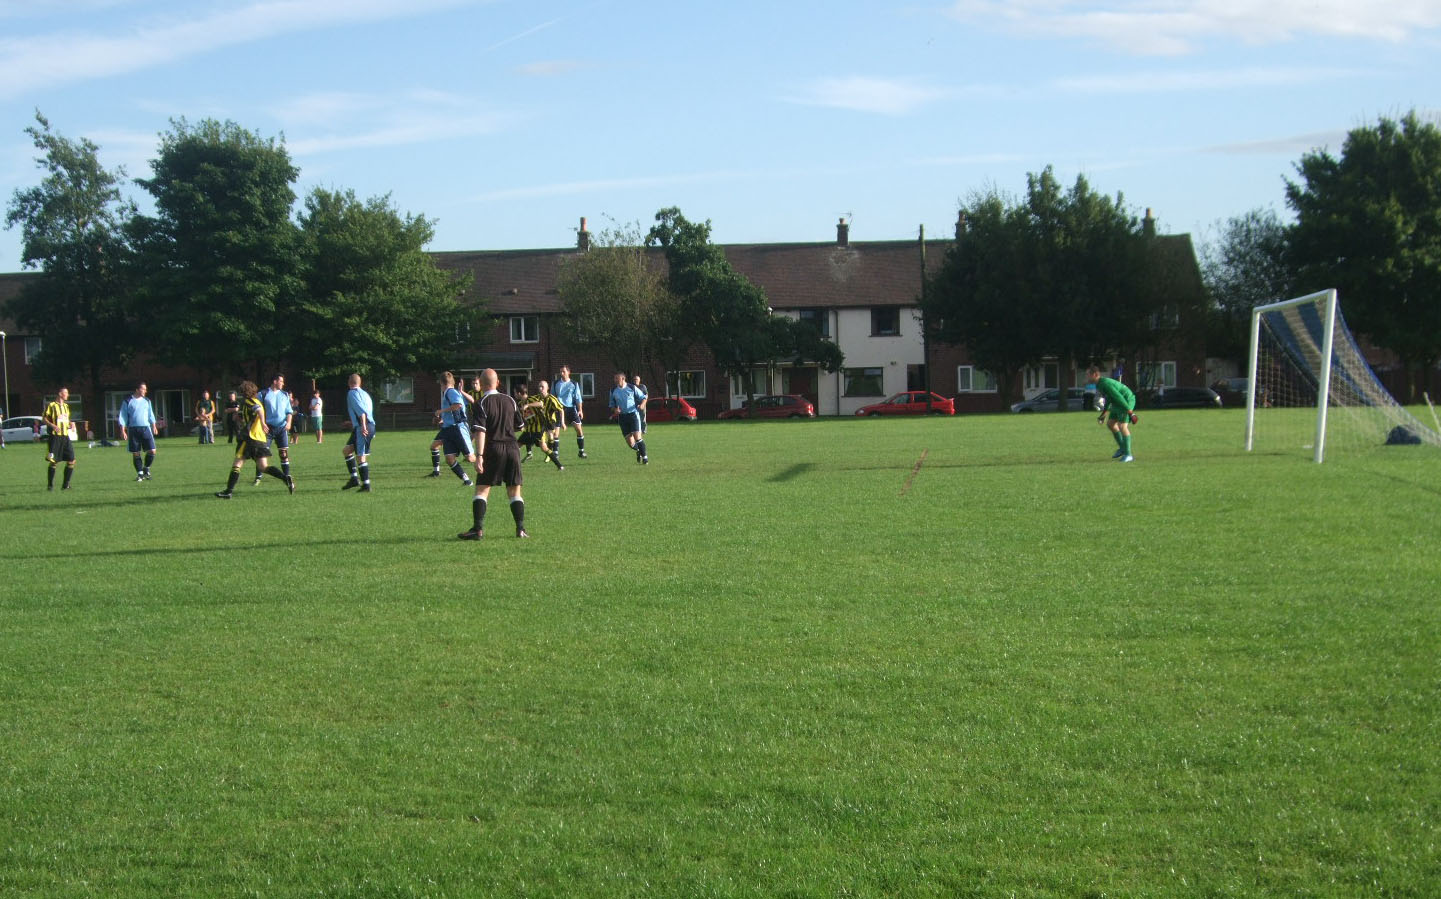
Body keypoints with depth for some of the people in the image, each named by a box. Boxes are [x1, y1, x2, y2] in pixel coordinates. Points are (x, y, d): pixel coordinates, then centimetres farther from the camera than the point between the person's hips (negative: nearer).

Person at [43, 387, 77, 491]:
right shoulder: (51, 405, -5)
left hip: (65, 436, 7)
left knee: (71, 461, -1)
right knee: (54, 462, -4)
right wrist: (52, 425, -21)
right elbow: (45, 418, -5)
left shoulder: (66, 406, 17)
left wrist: (71, 425, 6)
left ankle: (66, 485, 8)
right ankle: (50, 485, 7)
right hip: (55, 436, -7)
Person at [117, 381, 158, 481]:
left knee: (152, 451, -8)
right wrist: (122, 431, -7)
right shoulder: (128, 402, 1)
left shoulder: (147, 401, 13)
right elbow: (123, 417, 1)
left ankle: (146, 469, 14)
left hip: (146, 428, 3)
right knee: (136, 454, 0)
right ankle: (140, 473, 10)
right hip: (133, 429, -3)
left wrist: (153, 426, 15)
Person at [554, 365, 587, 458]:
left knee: (579, 429, -6)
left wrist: (580, 410, -8)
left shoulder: (574, 384, 3)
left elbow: (578, 398, 1)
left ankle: (581, 451, 6)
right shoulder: (556, 384, 6)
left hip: (571, 408, -1)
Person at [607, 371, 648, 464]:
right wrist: (615, 409, -8)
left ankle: (644, 456, -4)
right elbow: (611, 404, 15)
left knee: (637, 437, -17)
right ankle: (638, 451, 32)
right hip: (622, 416, 3)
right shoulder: (613, 390, 4)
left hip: (633, 414, -3)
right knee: (629, 442, 0)